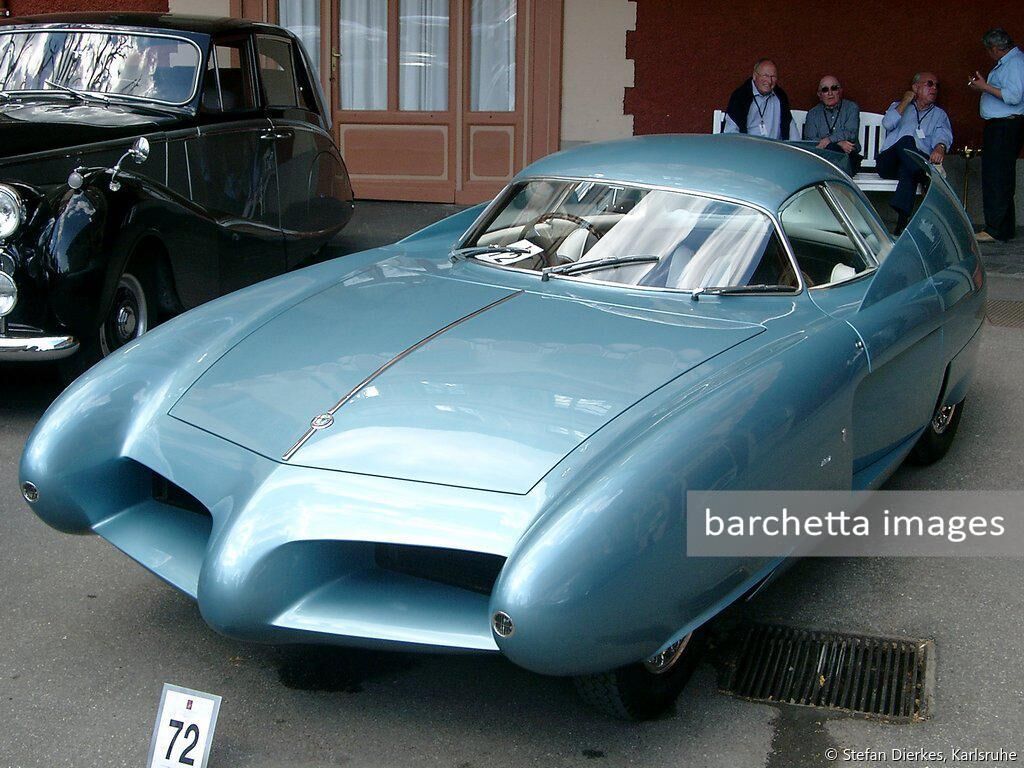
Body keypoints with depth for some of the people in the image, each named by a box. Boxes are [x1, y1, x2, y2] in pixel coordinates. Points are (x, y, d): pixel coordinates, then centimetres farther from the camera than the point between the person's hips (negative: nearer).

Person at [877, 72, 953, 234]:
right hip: (888, 163, 0)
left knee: (907, 171, -38)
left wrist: (940, 147, -20)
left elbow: (943, 135, 4)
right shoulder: (898, 106, 29)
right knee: (906, 141, -35)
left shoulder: (939, 114, 28)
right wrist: (906, 101, 11)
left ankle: (902, 221, -50)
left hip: (920, 162, 0)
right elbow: (888, 123, 5)